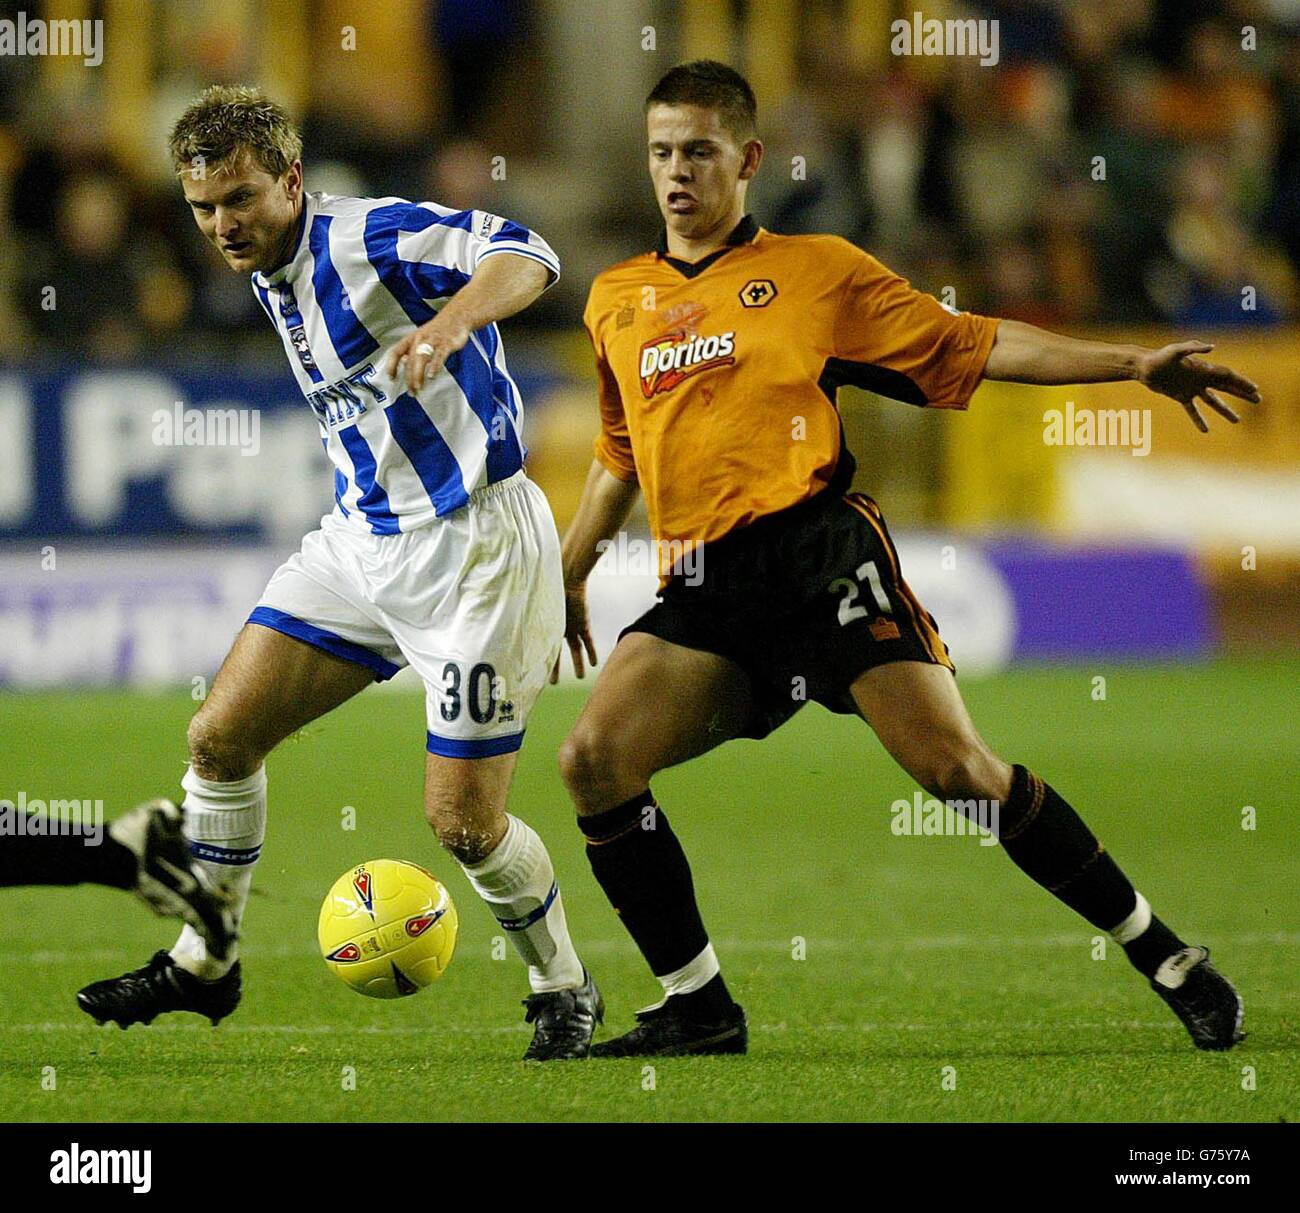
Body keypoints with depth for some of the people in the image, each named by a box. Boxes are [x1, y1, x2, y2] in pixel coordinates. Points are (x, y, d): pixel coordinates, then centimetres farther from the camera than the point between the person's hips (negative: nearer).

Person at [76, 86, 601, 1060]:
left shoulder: (369, 238, -18)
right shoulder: (272, 276, 9)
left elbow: (527, 257, -32)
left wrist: (449, 322, -50)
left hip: (472, 546, -8)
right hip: (359, 541, 8)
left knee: (463, 820, -8)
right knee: (221, 735, 4)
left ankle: (564, 994, 17)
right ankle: (200, 967, 22)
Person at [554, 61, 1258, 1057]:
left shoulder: (816, 269, 6)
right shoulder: (614, 302, 18)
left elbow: (967, 344, 5)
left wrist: (1135, 365, -2)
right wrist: (570, 571, 28)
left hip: (819, 553, -4)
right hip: (703, 592, 4)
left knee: (957, 768, -14)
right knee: (593, 761, -16)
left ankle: (1170, 963, -1)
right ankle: (698, 1009, -2)